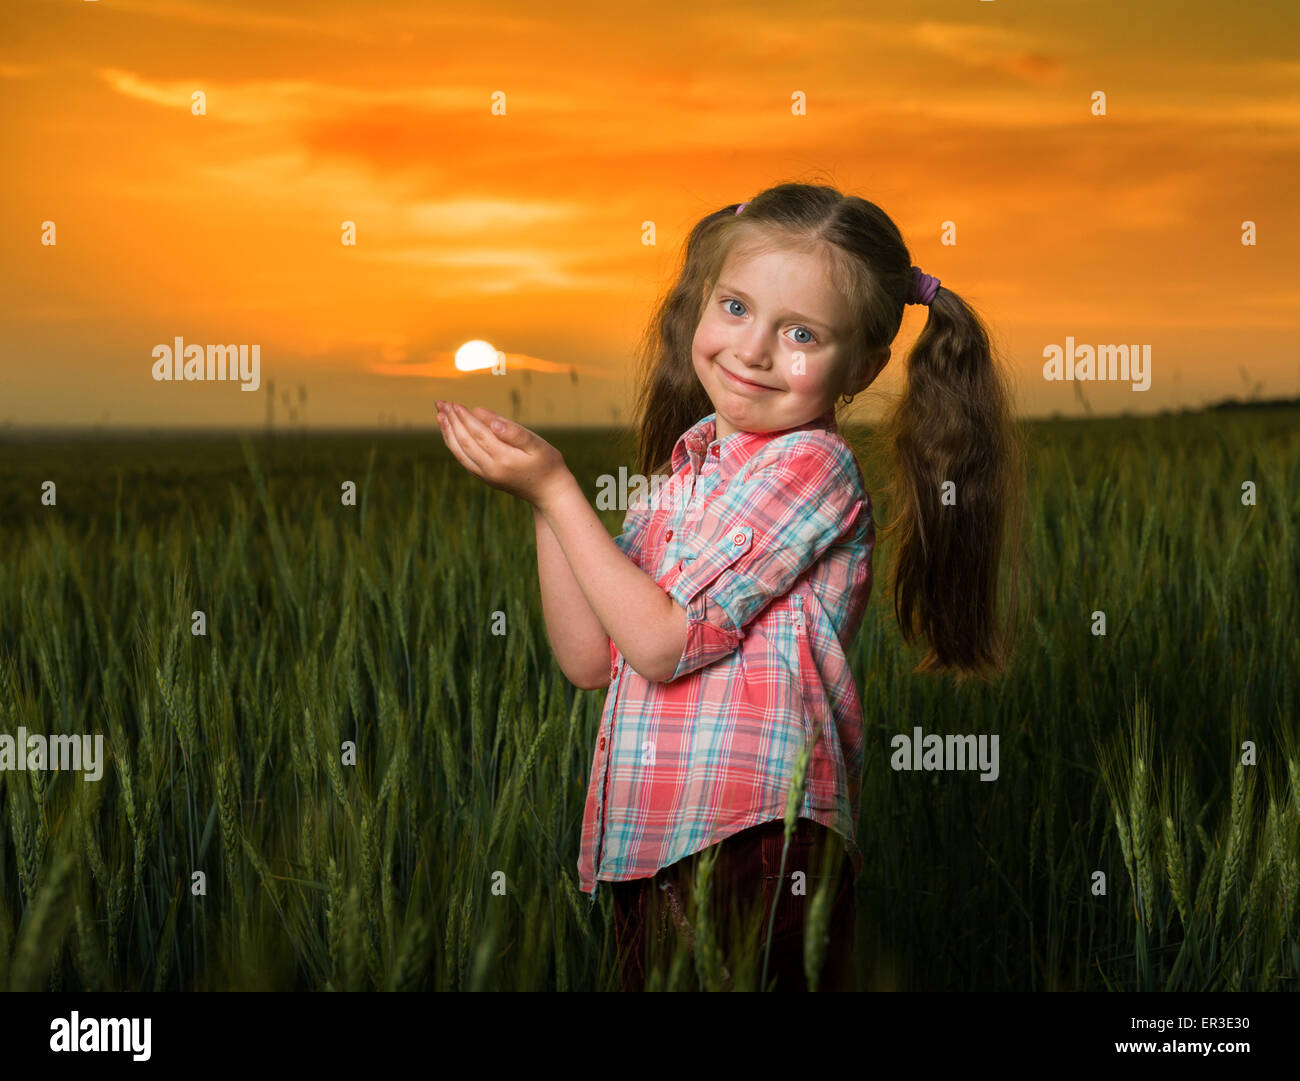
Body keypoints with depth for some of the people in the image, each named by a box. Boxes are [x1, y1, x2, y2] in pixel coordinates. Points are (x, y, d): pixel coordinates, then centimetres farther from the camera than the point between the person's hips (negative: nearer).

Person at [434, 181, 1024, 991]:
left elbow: (663, 642, -15)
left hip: (758, 840, -7)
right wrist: (543, 500, 2)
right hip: (651, 840, 8)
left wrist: (555, 490, -9)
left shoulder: (811, 466, -11)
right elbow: (591, 658, 10)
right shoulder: (686, 467, 14)